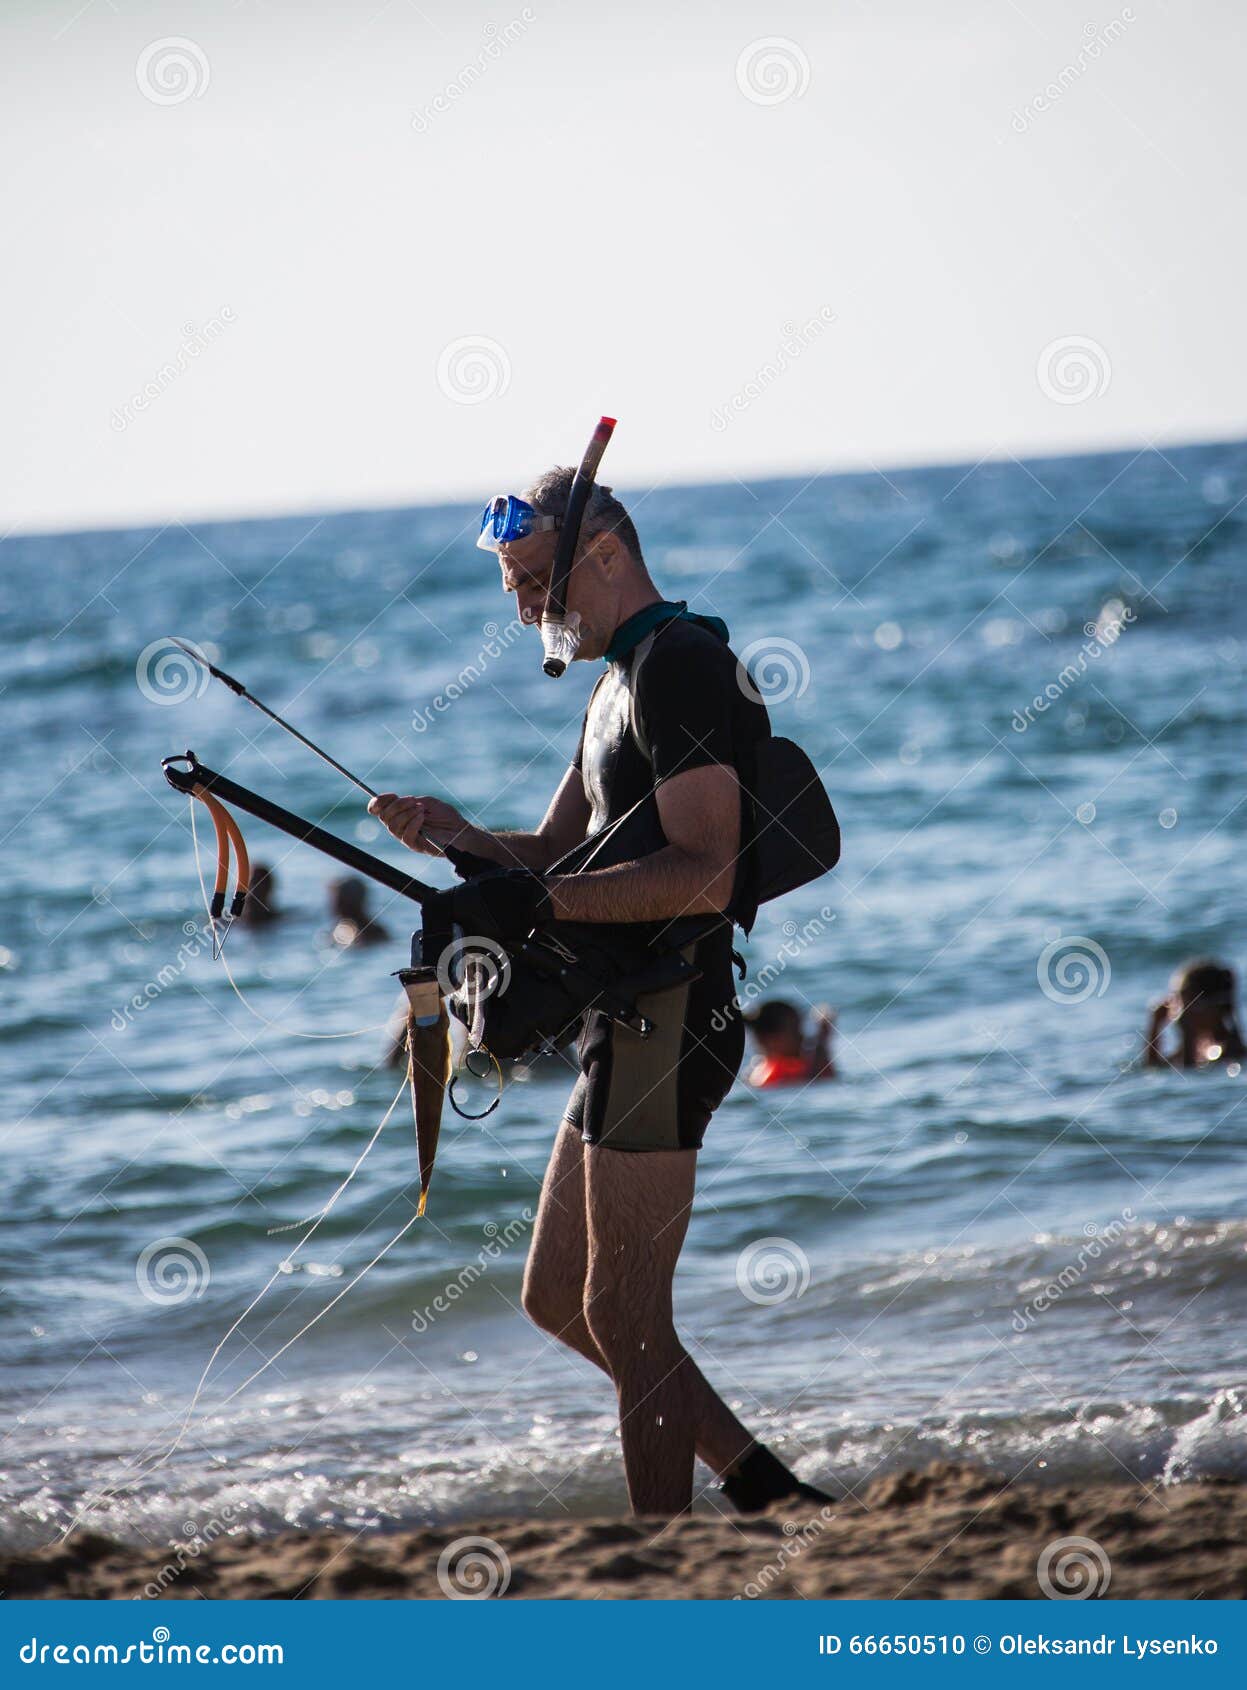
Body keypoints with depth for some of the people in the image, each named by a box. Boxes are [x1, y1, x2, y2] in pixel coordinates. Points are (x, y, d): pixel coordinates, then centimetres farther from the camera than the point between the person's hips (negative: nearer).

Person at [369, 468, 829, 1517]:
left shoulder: (680, 664, -14)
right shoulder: (624, 682, 19)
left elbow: (705, 876, -24)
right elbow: (555, 855, 21)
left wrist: (545, 903, -29)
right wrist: (458, 838, 1)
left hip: (667, 1026, -11)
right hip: (630, 1027, 11)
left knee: (625, 1317, -7)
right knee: (558, 1299, 15)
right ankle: (758, 1482, 18)